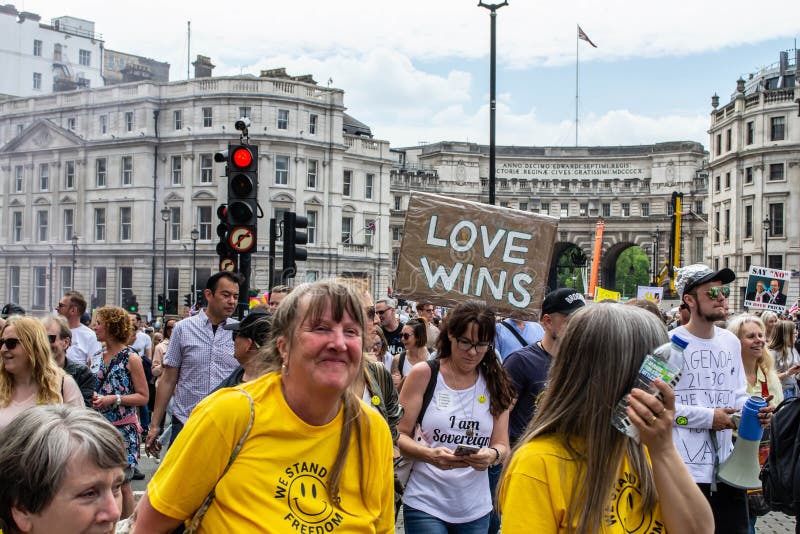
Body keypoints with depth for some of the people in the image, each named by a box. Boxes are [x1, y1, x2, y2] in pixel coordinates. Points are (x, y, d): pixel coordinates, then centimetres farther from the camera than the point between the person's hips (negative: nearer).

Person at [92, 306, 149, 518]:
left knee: (121, 485, 0)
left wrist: (113, 399, -19)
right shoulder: (99, 357, 11)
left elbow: (143, 397, -8)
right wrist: (92, 396, 3)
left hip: (123, 429, -6)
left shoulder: (131, 358, -7)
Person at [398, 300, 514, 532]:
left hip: (475, 508, 3)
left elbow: (502, 446, 4)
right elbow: (399, 435, -5)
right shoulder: (423, 374, -5)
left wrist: (492, 455, -19)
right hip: (426, 504, -3)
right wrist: (430, 454, -23)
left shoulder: (495, 382, 3)